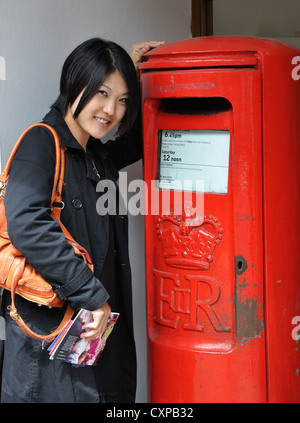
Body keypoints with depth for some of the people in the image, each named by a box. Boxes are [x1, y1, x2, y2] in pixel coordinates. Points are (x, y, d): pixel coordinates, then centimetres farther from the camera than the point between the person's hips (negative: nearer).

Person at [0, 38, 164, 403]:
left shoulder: (98, 156, 12)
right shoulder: (42, 144, -13)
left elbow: (138, 142, 34)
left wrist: (132, 74, 20)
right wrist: (91, 294, -24)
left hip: (100, 330, 8)